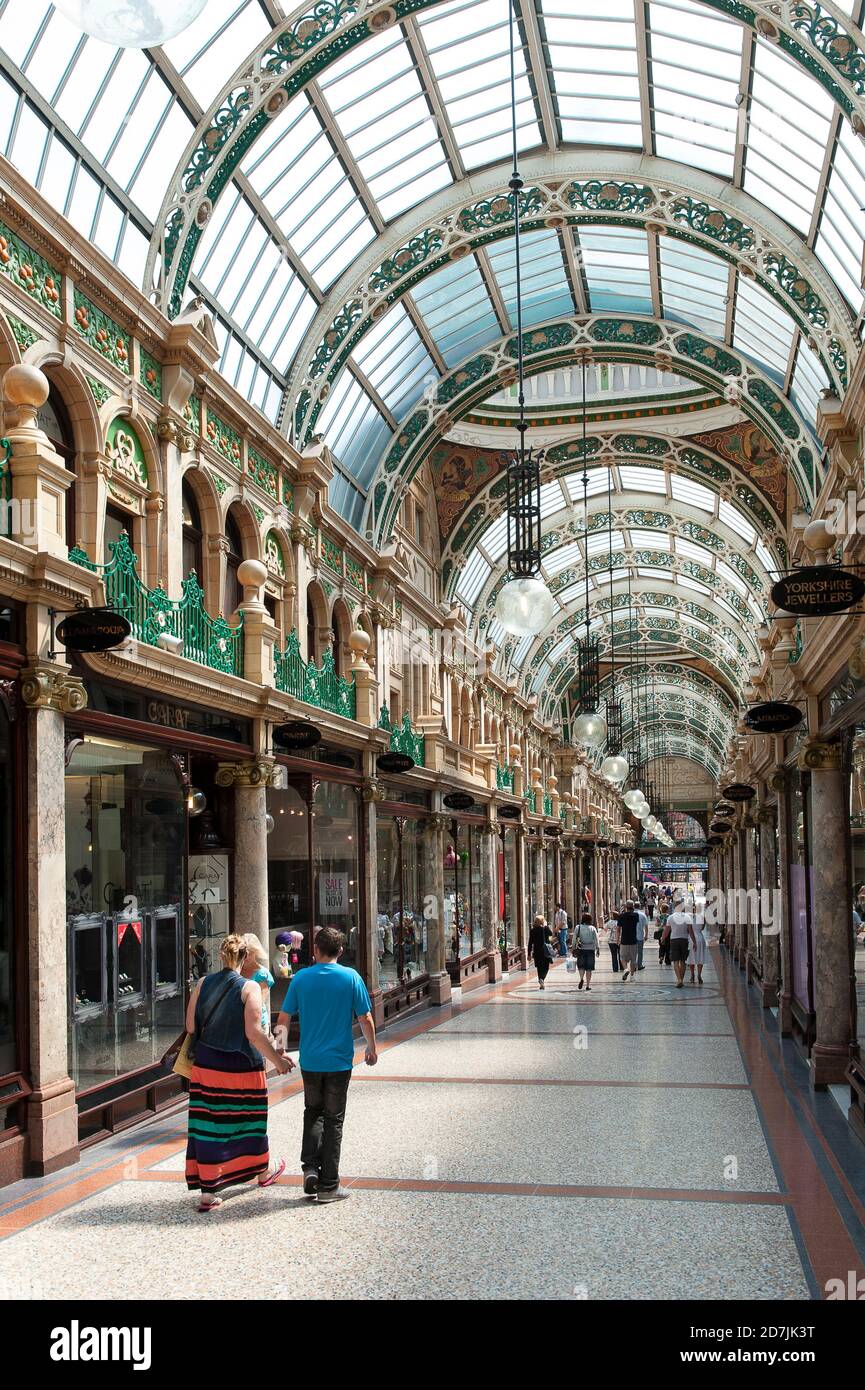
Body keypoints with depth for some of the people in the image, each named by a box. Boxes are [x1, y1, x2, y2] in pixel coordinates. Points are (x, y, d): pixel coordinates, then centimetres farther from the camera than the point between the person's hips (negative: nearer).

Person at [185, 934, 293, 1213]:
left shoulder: (203, 984, 0)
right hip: (241, 1068, -3)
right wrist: (277, 1059, -5)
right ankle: (264, 1171, 38)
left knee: (208, 1125, 4)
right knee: (249, 1119, 16)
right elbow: (254, 1033, -16)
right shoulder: (249, 988, -12)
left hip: (206, 1065, 3)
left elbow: (191, 1027, 4)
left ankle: (207, 1192, 5)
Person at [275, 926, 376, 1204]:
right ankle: (328, 1186, 10)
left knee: (313, 1113, 21)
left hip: (309, 1061, 2)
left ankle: (310, 1167, 5)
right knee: (333, 1120, 7)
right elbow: (365, 1019, -5)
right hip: (339, 1061, -2)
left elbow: (284, 1019, 1)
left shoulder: (301, 978, -3)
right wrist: (371, 1048, 11)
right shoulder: (351, 977, -7)